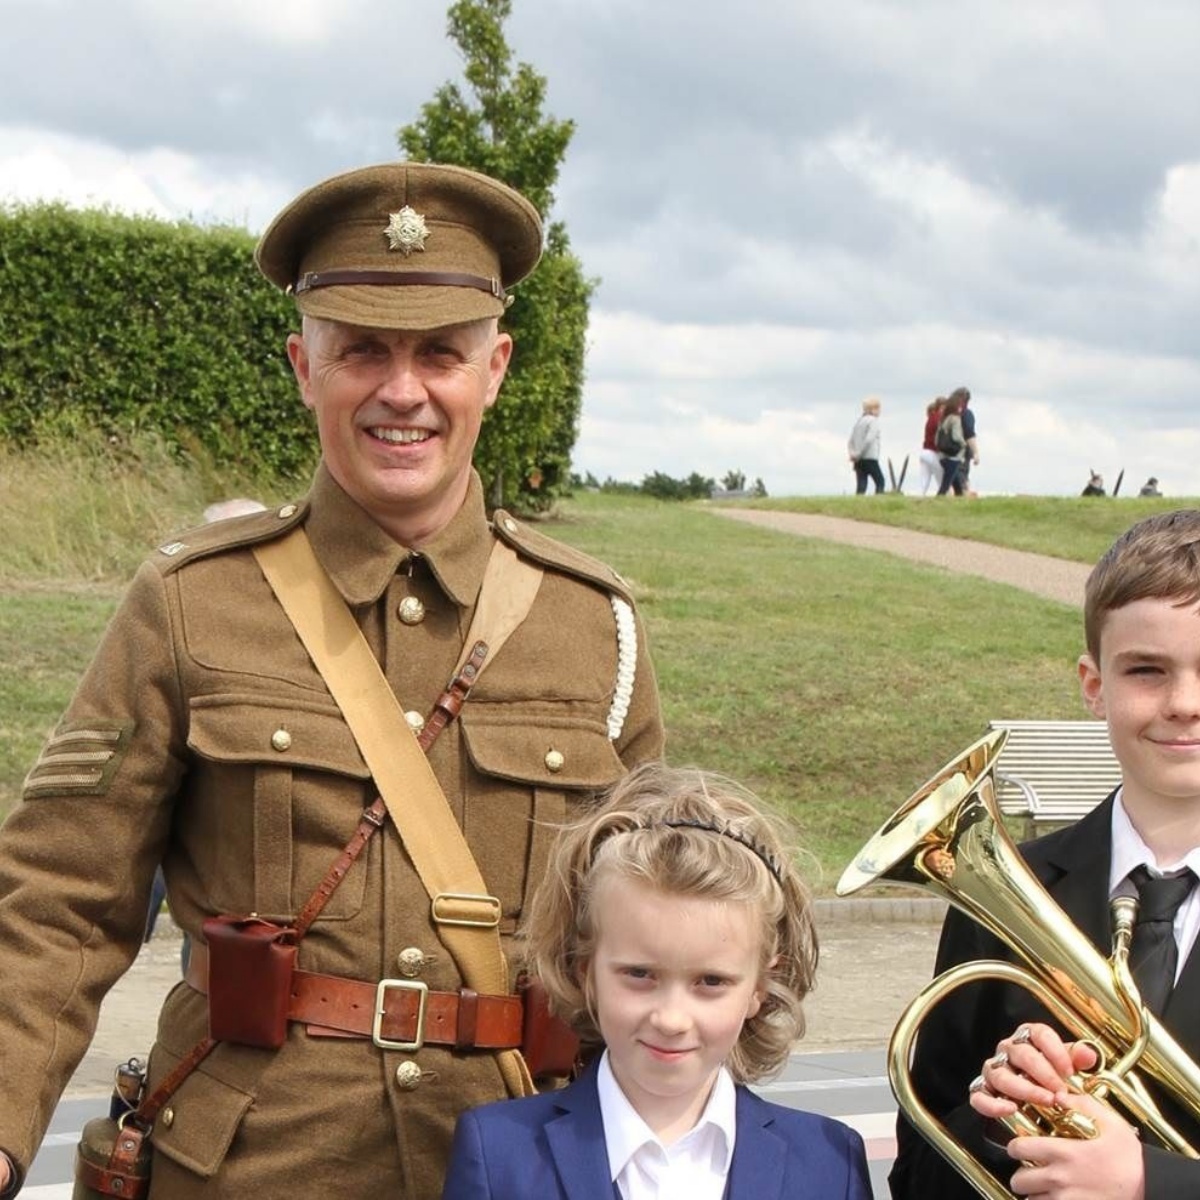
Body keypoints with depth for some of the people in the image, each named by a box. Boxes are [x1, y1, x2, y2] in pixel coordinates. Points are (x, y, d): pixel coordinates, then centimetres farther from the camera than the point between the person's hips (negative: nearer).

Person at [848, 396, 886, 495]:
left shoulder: (859, 421, 16)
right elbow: (868, 439, -20)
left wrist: (852, 454, 0)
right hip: (870, 459, -6)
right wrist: (859, 454, -14)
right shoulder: (874, 421, -8)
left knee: (861, 486, 2)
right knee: (880, 482, 7)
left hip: (859, 461, 6)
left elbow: (850, 442, 11)